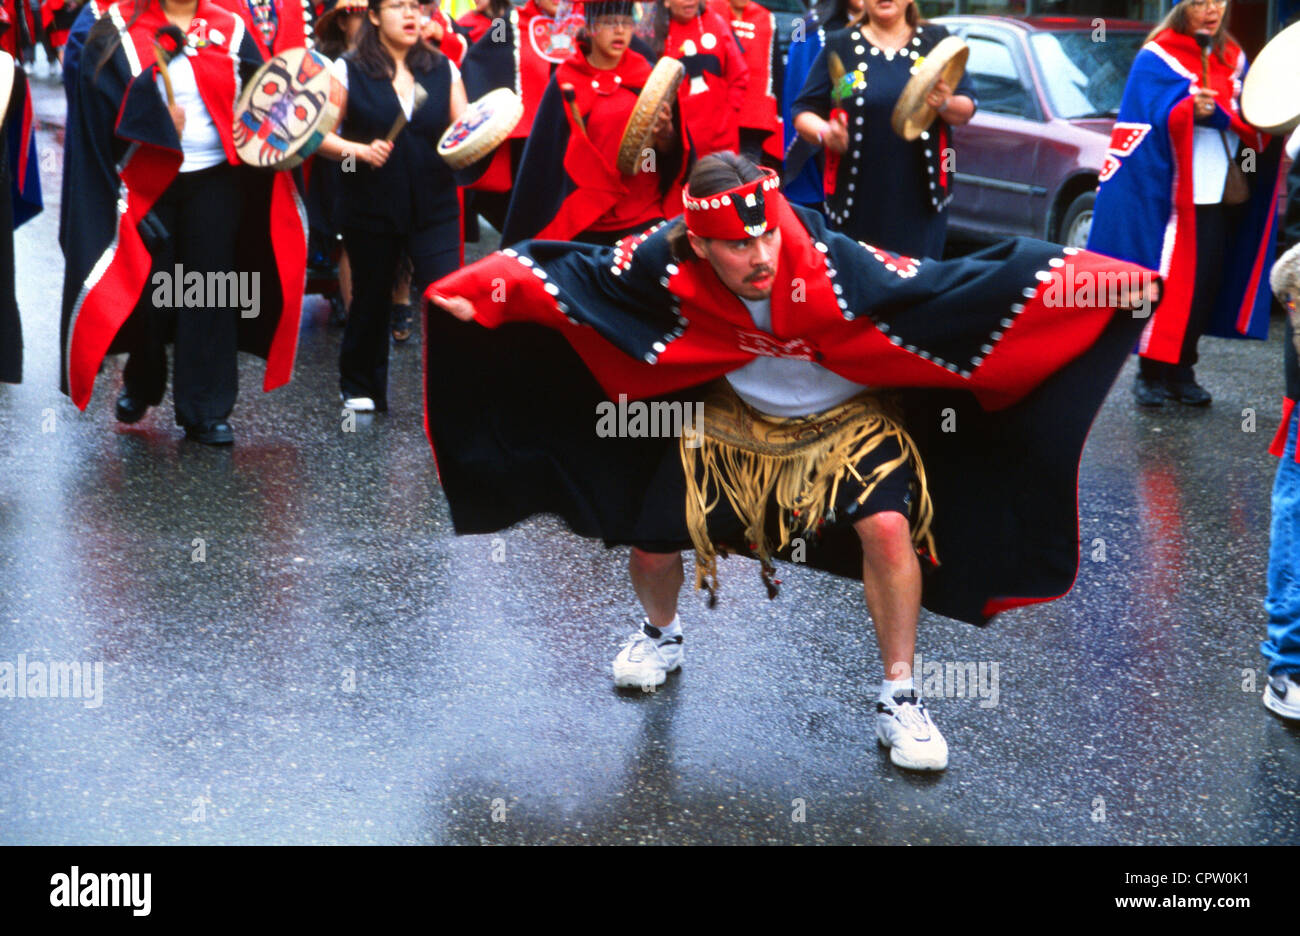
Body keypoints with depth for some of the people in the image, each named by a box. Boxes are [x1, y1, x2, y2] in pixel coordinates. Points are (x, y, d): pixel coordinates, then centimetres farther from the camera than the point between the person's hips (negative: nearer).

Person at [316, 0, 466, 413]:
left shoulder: (443, 68, 7)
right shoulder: (349, 70, 0)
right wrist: (358, 150, -20)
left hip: (435, 207, 1)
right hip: (372, 208, -1)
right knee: (371, 299, 12)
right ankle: (361, 388, 32)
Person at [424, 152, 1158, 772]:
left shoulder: (833, 264, -37)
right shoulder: (670, 264, -28)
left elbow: (954, 286, -39)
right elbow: (575, 274, -14)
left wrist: (1096, 280, -45)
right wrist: (480, 293, -18)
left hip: (844, 416, -2)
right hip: (733, 417, 3)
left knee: (889, 527, -25)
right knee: (652, 537, 1)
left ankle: (900, 697, -5)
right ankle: (662, 636, 39)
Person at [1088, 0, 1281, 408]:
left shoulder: (1232, 59, 15)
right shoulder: (1156, 59, -3)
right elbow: (1158, 117, -15)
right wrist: (1189, 110, -33)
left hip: (1220, 195, 6)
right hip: (1170, 195, -6)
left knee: (1206, 283, 5)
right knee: (1165, 282, -7)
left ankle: (1181, 371, 15)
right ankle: (1151, 372, 2)